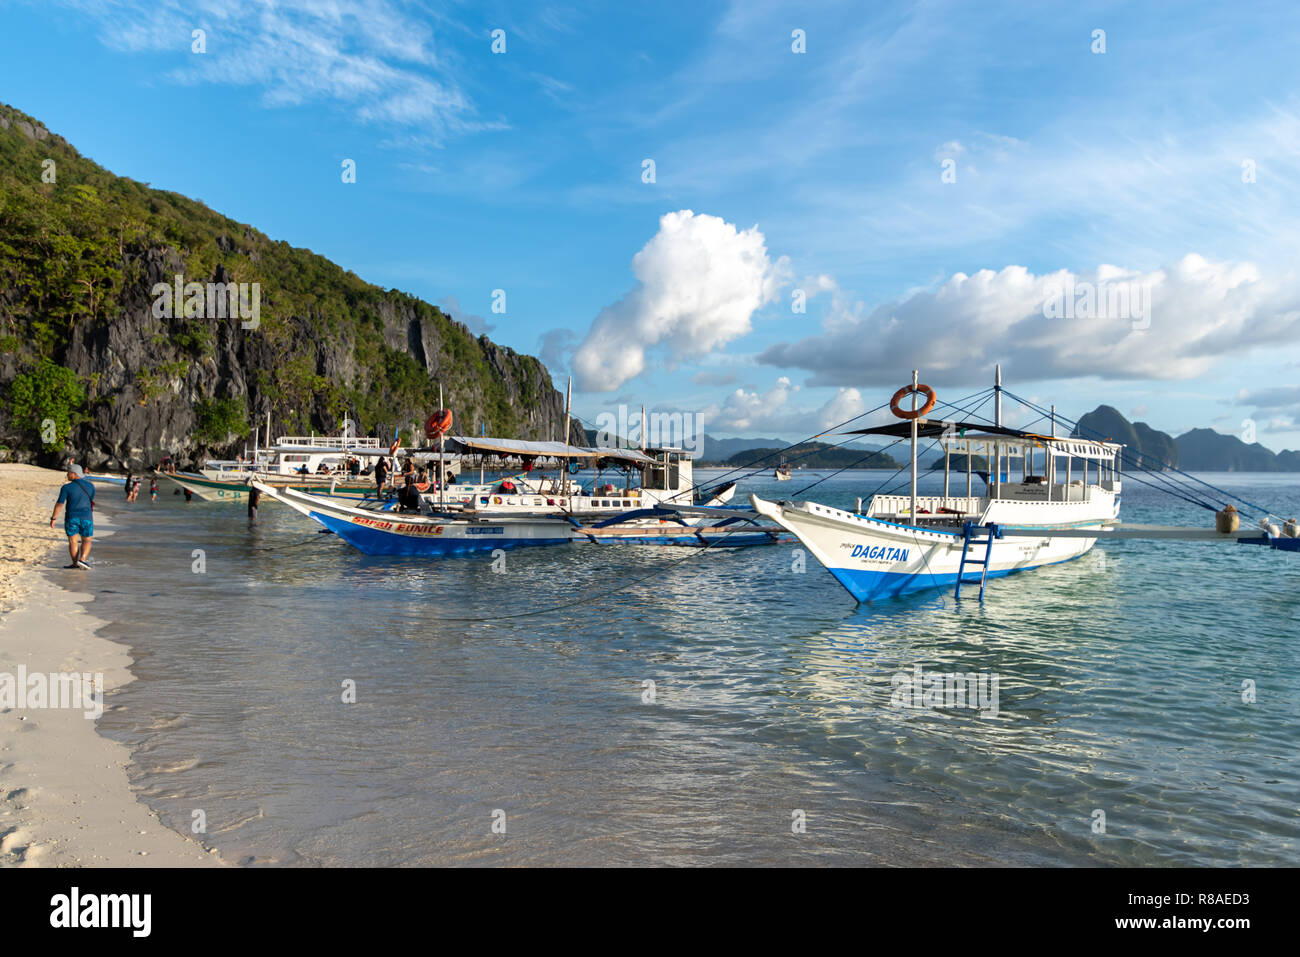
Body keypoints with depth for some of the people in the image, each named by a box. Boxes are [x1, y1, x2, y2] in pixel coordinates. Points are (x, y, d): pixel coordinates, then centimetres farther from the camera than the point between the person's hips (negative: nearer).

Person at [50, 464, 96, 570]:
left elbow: (59, 504, -9)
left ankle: (75, 563, 6)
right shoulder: (90, 486, 1)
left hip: (71, 517, -2)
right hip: (86, 517, 2)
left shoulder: (66, 487, -8)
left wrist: (53, 518, -3)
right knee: (86, 540, 11)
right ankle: (82, 559, -8)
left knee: (72, 541, 8)